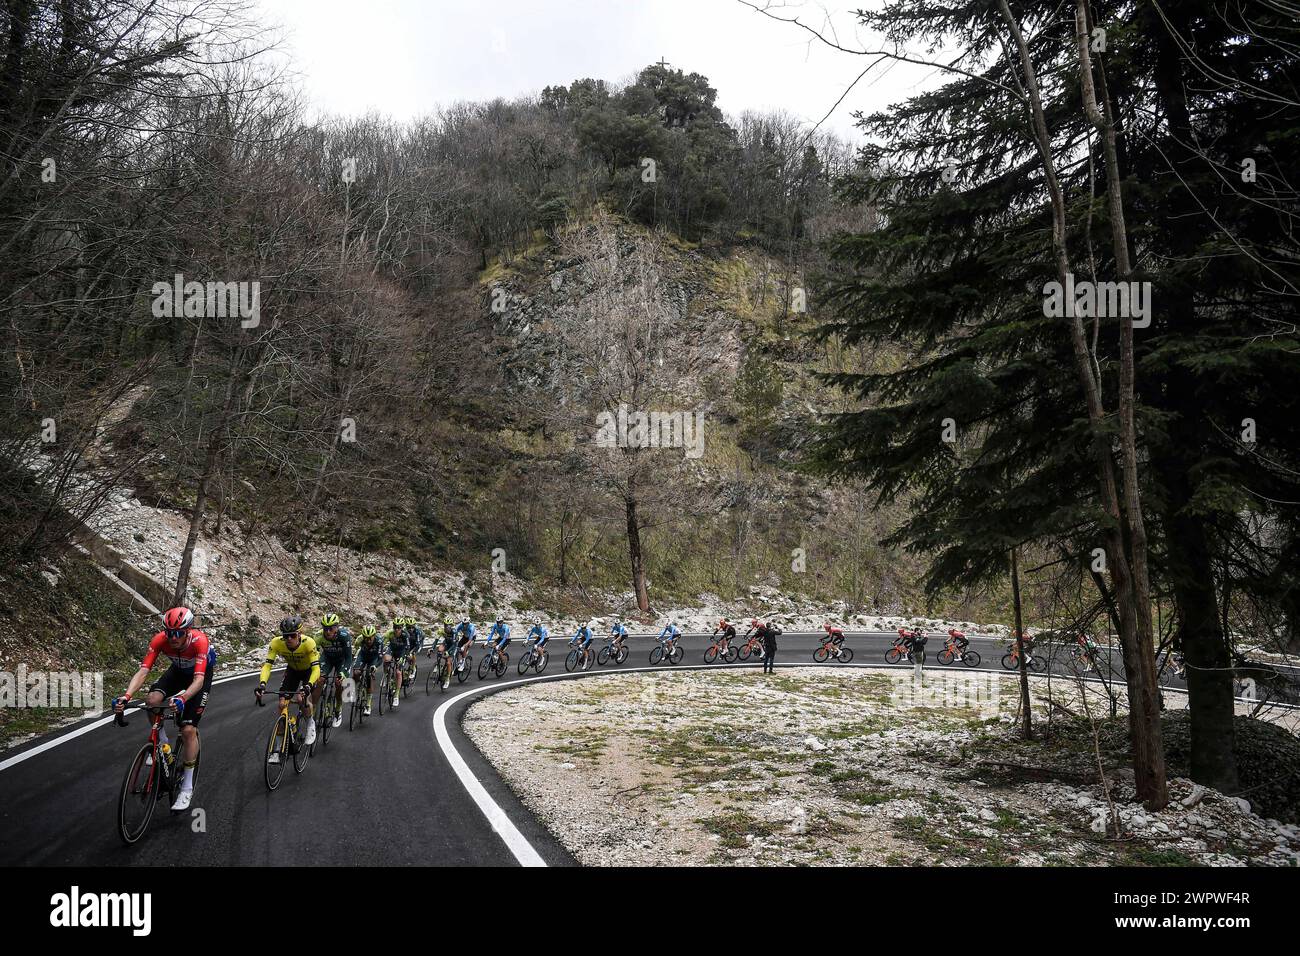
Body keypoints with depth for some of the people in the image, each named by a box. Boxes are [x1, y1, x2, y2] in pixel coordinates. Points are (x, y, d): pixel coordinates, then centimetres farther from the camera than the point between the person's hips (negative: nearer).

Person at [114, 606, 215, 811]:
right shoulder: (160, 640, -30)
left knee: (188, 729, -13)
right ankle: (161, 744, 0)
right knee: (153, 699, -28)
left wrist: (183, 698, -64)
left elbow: (198, 679, -45)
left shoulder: (199, 641, -39)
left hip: (201, 673, -4)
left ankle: (187, 788, -2)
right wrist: (126, 696, -52)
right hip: (178, 671, 4)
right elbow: (143, 671, -35)